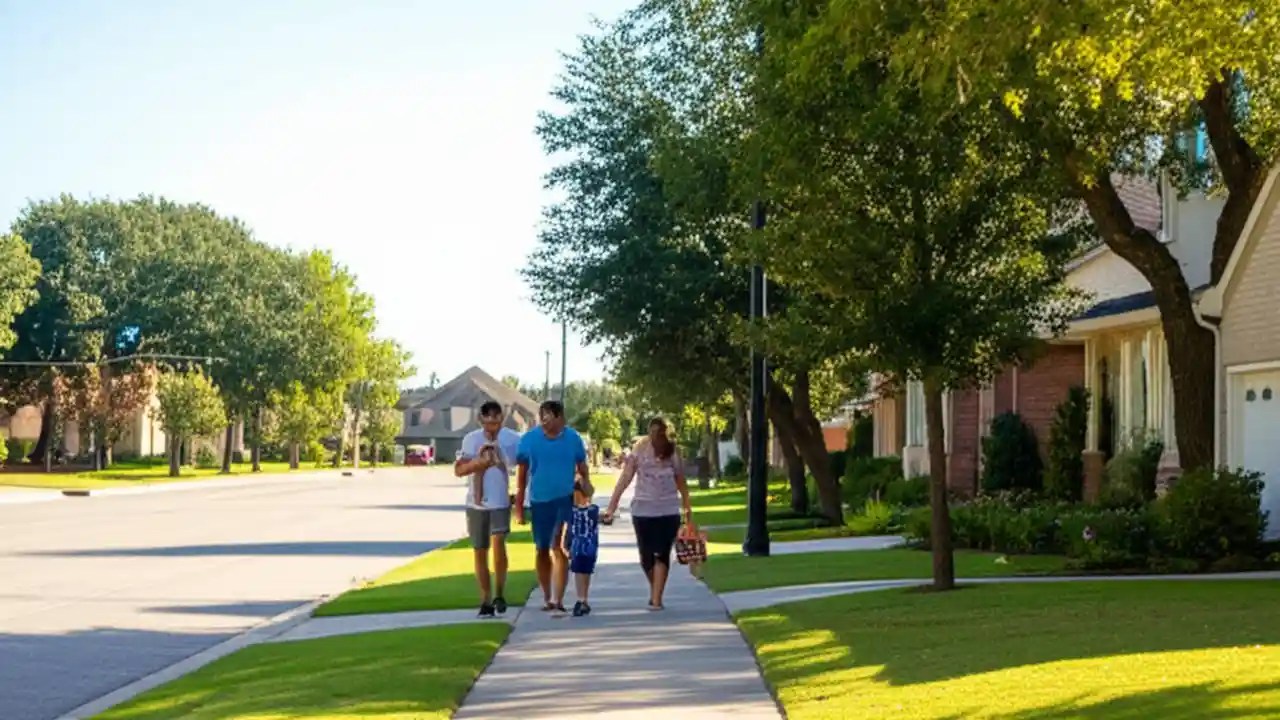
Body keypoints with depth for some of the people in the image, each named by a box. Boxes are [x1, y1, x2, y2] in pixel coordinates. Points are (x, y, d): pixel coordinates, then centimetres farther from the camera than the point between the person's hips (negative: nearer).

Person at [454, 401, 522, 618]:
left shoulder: (512, 439, -3)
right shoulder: (471, 439, 0)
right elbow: (459, 470, -4)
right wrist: (478, 462, -20)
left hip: (501, 503, -2)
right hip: (476, 504, 2)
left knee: (498, 543, -20)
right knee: (480, 552, 6)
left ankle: (499, 594, -6)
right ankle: (486, 600, 16)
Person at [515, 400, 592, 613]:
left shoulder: (573, 438, -3)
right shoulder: (529, 439, -4)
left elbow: (582, 466, 10)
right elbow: (521, 474, 3)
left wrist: (586, 483, -8)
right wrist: (519, 506, 3)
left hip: (565, 500, -1)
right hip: (539, 501, 1)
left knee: (559, 549, -12)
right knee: (542, 551, 12)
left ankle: (558, 600, -13)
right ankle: (547, 597, 27)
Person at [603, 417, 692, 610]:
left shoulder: (672, 451, 1)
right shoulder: (639, 450, -6)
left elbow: (680, 480, 12)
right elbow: (625, 478, -10)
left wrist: (686, 505, 14)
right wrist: (611, 507, -16)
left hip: (669, 510, 0)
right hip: (643, 509, 0)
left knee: (661, 555, -6)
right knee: (646, 557, 7)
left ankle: (656, 599, -5)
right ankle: (655, 591, 32)